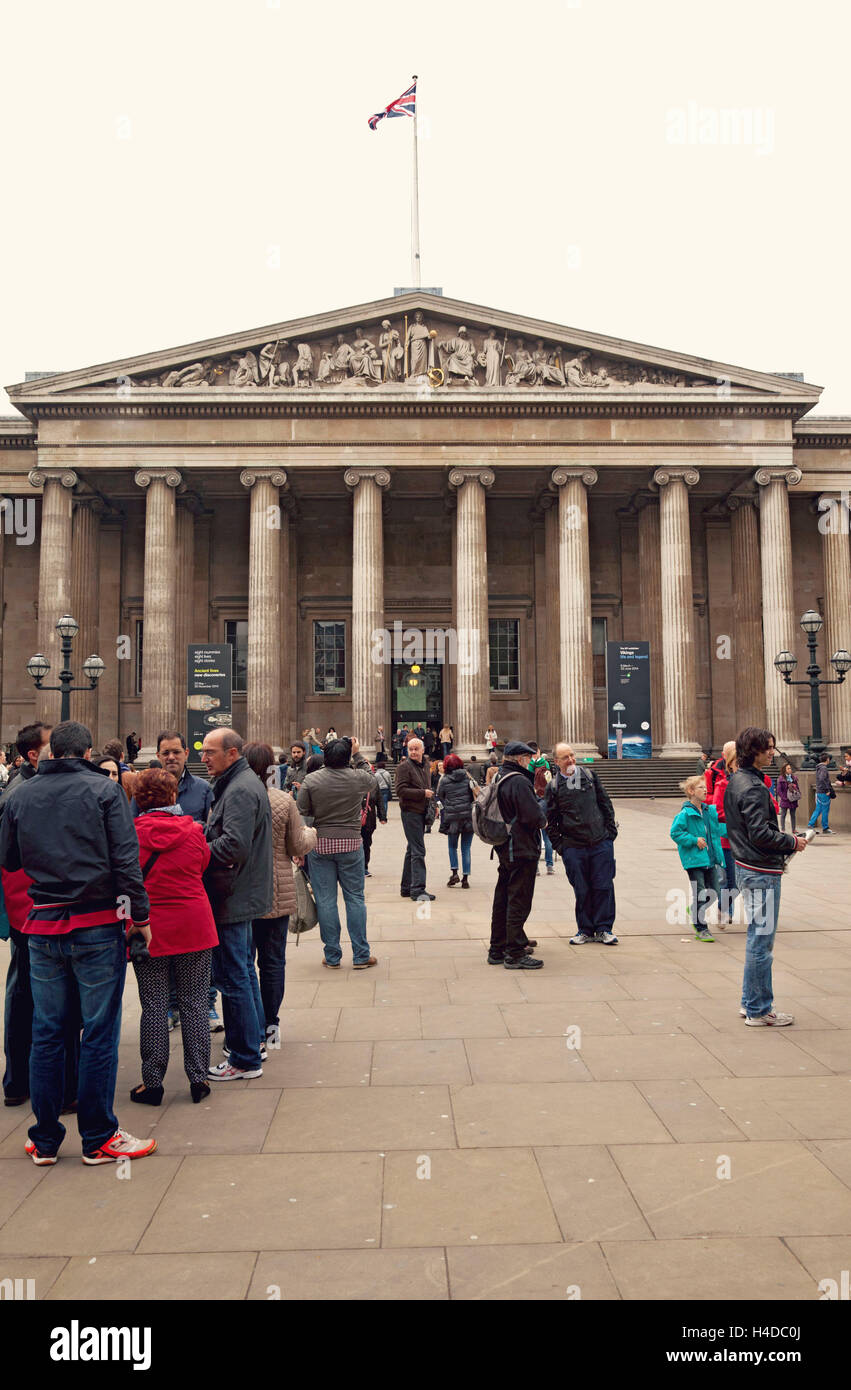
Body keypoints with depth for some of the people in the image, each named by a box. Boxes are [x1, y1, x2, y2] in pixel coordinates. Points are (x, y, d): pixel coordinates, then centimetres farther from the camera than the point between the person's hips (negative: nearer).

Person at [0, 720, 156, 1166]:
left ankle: (44, 1140, 23)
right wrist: (140, 915, -5)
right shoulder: (104, 790, -7)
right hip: (98, 925, -4)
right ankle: (98, 1139, 14)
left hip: (42, 927, 4)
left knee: (46, 1032, 13)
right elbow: (126, 861, -12)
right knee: (98, 1032, 4)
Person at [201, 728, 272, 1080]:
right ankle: (255, 1041, 33)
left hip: (232, 898, -11)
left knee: (231, 976, -2)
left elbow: (233, 847, -28)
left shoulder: (240, 790, -19)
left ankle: (245, 1060, 7)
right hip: (244, 893, 11)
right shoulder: (238, 783, 14)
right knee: (243, 970, 21)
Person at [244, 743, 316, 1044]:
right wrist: (310, 833, 18)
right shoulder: (284, 801, -8)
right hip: (277, 894, 1)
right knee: (273, 960, 13)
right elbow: (298, 847, -3)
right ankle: (270, 1025, 22)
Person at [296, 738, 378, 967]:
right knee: (355, 898, 8)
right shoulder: (358, 778, -5)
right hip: (351, 844, 0)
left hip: (320, 845, 0)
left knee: (325, 901, 6)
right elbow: (373, 781, 18)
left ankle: (332, 957, 13)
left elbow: (302, 814, -4)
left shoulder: (311, 780, -5)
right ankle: (361, 956, 12)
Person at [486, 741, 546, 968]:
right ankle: (515, 954, 2)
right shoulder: (519, 782, -19)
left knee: (502, 901, 15)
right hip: (522, 850, -10)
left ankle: (497, 950, 23)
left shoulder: (498, 779, 12)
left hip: (504, 850, 10)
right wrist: (543, 820, -4)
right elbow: (534, 816, -23)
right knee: (519, 902, -3)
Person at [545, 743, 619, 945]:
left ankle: (603, 928, 14)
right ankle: (585, 929, 17)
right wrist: (559, 845, 0)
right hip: (573, 847, -1)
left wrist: (611, 831, 6)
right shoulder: (553, 787, 2)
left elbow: (605, 804, 11)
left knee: (603, 886, 3)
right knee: (581, 890, 4)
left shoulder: (590, 775, 8)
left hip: (601, 843, 1)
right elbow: (550, 820, 6)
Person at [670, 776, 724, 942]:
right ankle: (701, 928, 6)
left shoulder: (711, 811, 8)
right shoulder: (685, 813, -11)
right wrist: (694, 840, -16)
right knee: (700, 894, -5)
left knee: (712, 894, 10)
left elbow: (716, 832, 19)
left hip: (709, 859, 7)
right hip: (694, 860, -6)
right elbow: (675, 833, -13)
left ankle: (695, 912, 35)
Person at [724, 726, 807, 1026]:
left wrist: (784, 839, 13)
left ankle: (750, 1002, 27)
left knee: (757, 938, 18)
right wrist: (792, 842, -9)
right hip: (761, 872, -10)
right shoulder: (753, 787, -19)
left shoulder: (736, 781, 12)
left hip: (746, 867, 10)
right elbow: (760, 833, -23)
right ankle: (758, 1010, 8)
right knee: (761, 940, -1)